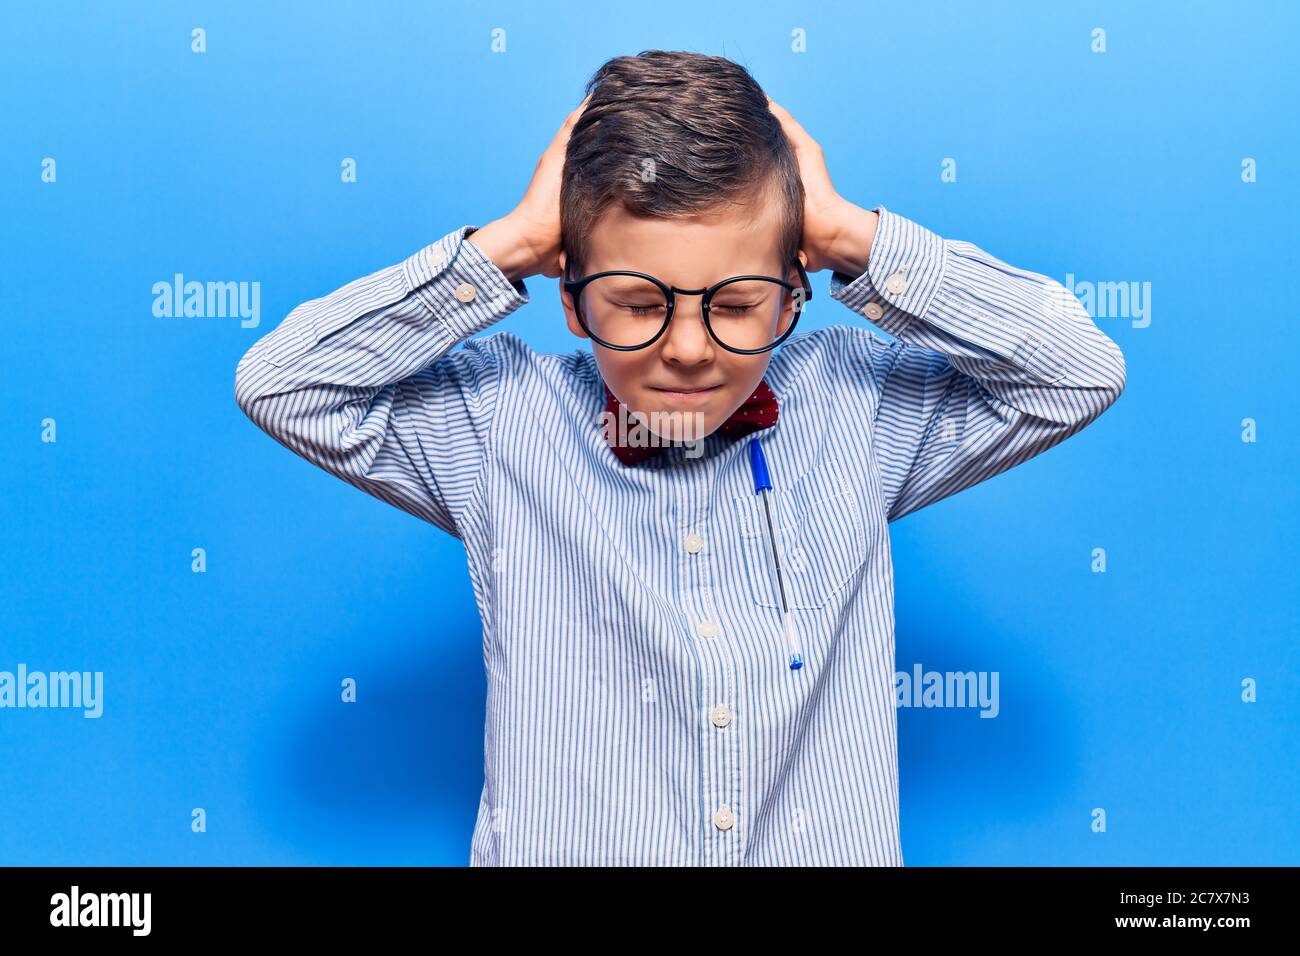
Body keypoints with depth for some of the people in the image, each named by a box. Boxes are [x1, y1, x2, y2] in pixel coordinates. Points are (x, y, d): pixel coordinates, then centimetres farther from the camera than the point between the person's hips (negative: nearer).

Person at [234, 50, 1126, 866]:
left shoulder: (859, 406, 4)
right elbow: (279, 382, -4)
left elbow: (1081, 372, 0)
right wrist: (507, 246, -6)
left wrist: (853, 236, -5)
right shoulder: (498, 420, 1)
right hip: (561, 851, 0)